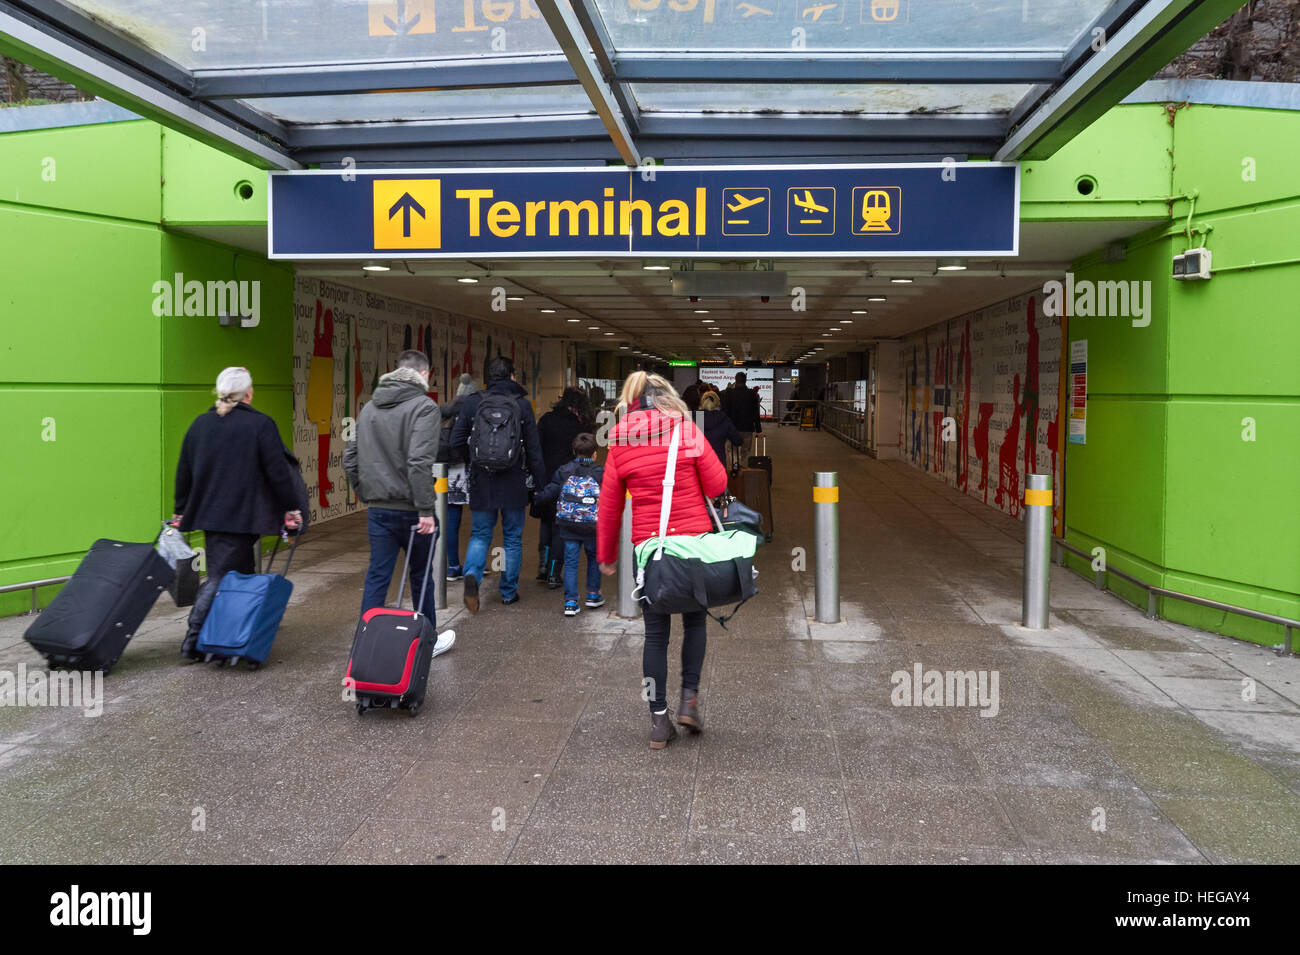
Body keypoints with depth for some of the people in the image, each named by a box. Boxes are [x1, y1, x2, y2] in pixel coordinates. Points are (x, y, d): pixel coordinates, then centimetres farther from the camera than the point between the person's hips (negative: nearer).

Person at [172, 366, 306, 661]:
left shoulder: (200, 424, 11)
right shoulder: (260, 424, -7)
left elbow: (183, 473, 16)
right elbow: (278, 471, -9)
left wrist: (181, 512, 24)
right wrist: (291, 507, -1)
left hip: (208, 513, 6)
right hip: (242, 516, -6)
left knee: (242, 571, 13)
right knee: (220, 577, -3)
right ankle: (193, 641, -3)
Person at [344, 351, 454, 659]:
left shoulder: (369, 407, 11)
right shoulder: (423, 406, -11)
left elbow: (350, 458, 13)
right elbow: (419, 461, -22)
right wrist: (426, 510, -19)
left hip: (377, 509, 5)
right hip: (410, 509, -5)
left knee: (376, 577, 8)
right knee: (421, 577, 11)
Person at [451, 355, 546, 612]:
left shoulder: (472, 402, -1)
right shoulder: (522, 404, -4)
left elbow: (456, 442, 1)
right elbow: (533, 448, -2)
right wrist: (539, 481, 5)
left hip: (481, 482, 1)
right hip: (514, 484, -1)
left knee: (480, 534, 13)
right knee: (512, 538, 12)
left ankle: (472, 574, -13)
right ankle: (508, 592, 19)